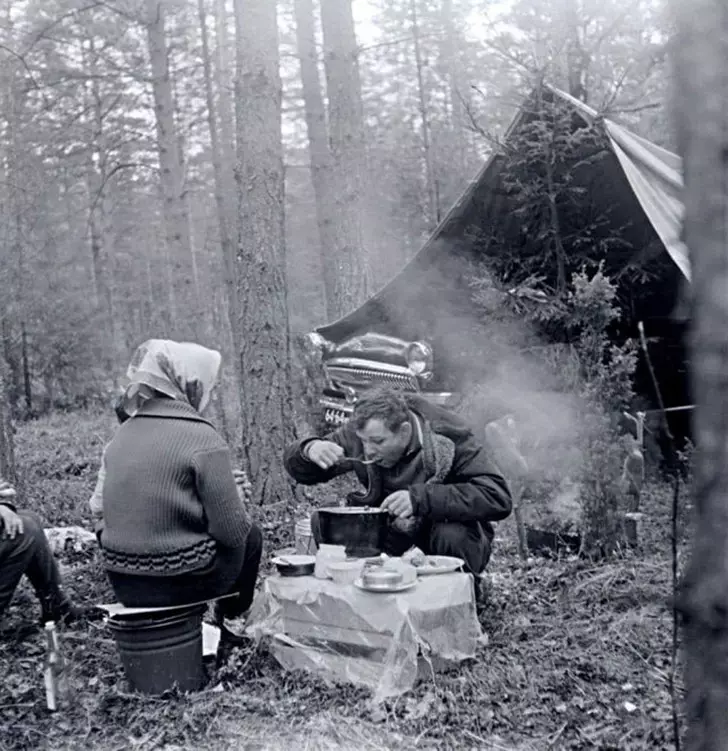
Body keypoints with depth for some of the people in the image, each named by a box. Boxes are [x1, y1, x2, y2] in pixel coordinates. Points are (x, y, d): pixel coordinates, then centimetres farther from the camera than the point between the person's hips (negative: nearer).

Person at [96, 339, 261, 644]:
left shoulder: (123, 432, 3)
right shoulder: (202, 438, -17)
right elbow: (232, 530, -17)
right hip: (178, 582, -7)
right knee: (250, 536, 20)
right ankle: (231, 618, 36)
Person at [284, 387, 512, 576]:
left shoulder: (450, 439, -26)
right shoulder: (359, 432, -13)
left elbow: (498, 498, -36)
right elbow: (301, 471, -2)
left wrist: (419, 498, -44)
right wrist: (309, 450, -28)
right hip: (394, 526, 4)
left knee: (453, 537, -38)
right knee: (322, 522, -18)